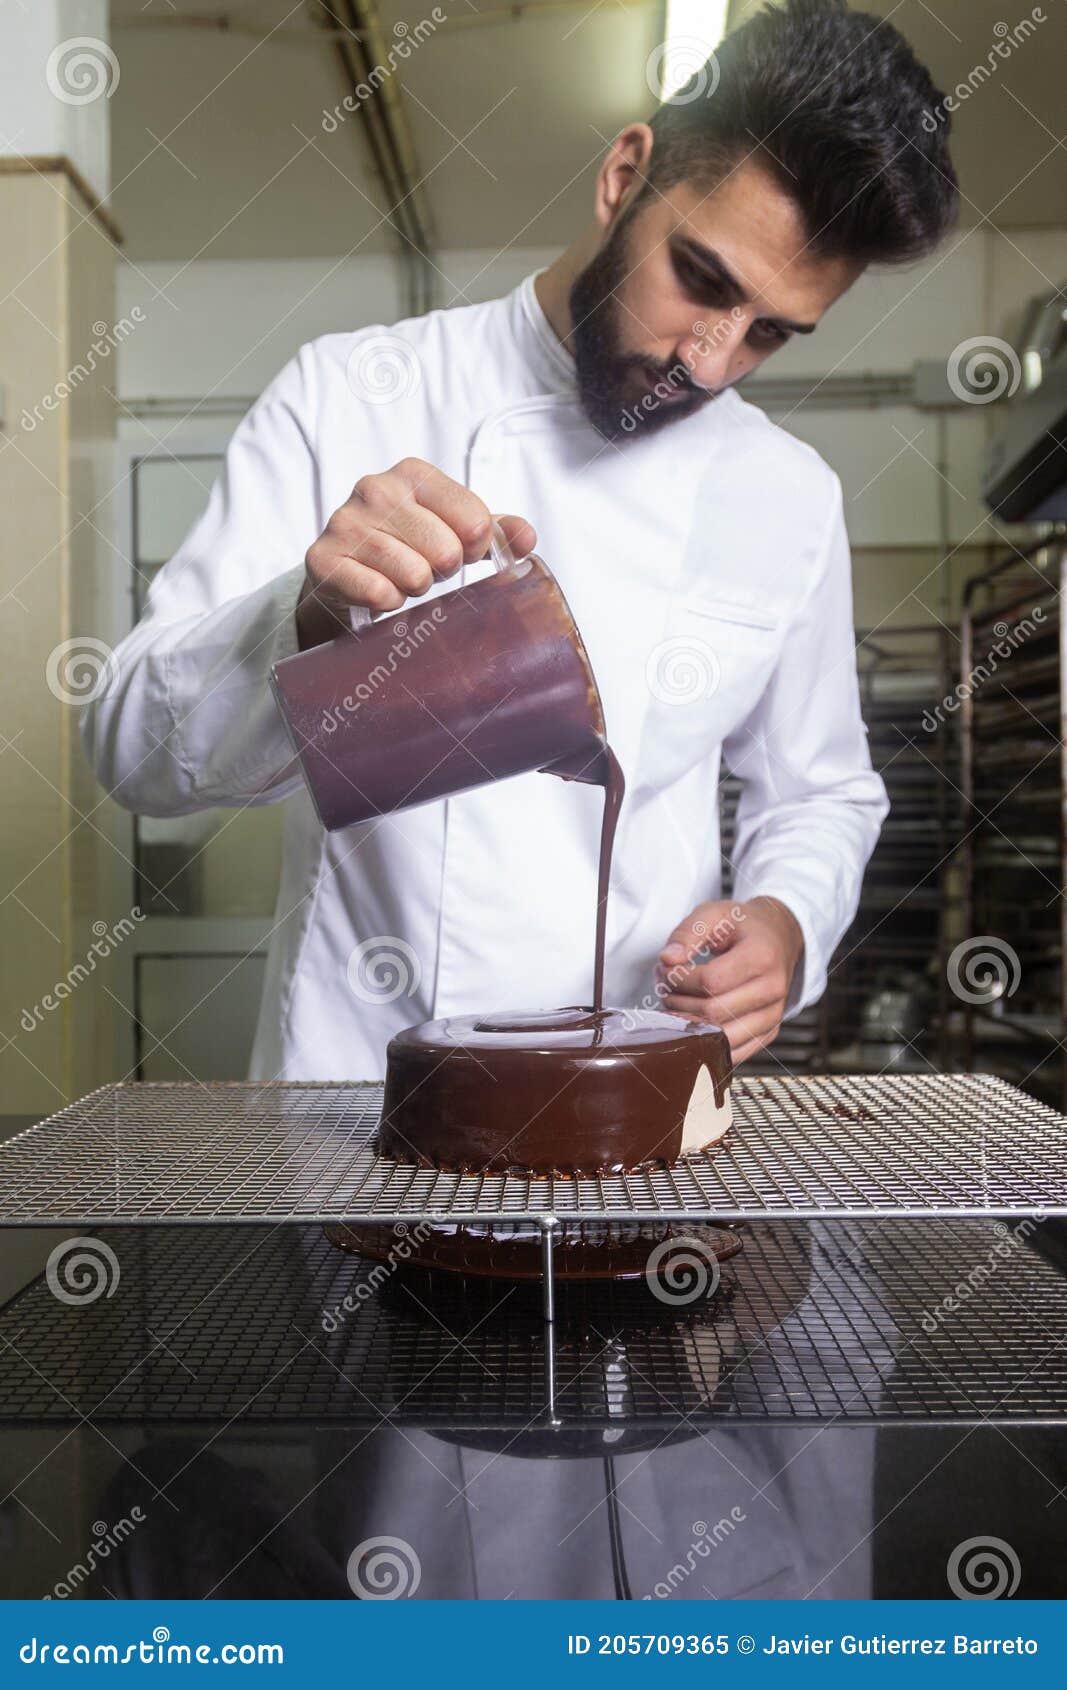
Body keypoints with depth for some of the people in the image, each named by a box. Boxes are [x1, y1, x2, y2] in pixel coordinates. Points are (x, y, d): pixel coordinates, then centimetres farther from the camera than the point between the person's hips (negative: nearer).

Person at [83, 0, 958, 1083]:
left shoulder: (789, 498, 6)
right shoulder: (349, 398, -1)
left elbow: (820, 791, 18)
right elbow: (135, 749, -6)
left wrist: (787, 920, -3)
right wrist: (311, 618, -25)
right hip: (354, 1068, -2)